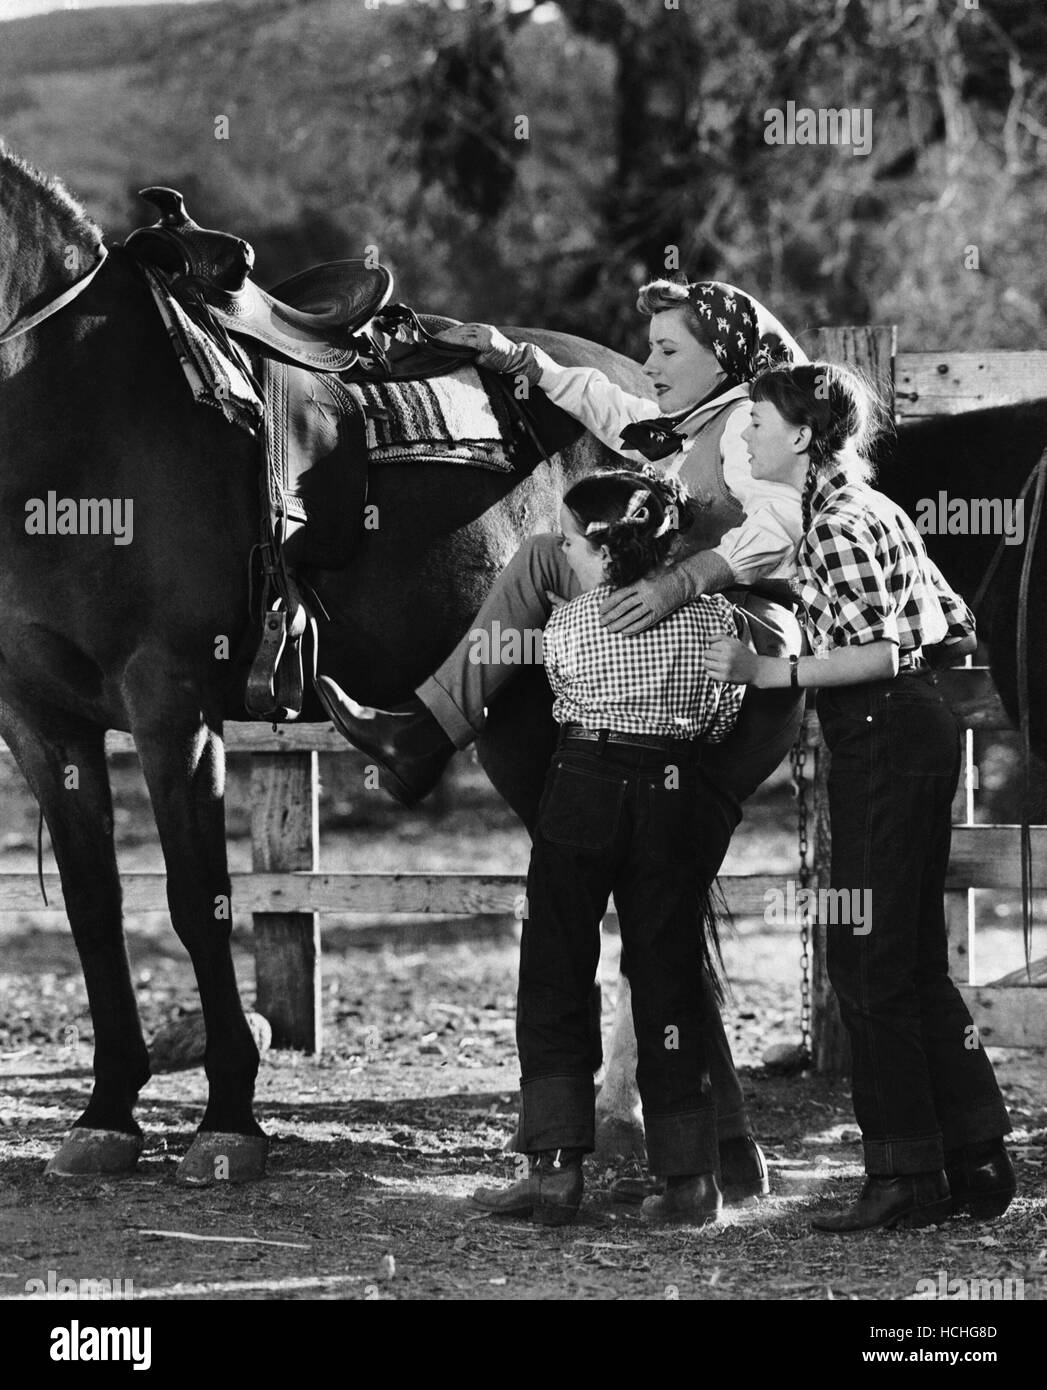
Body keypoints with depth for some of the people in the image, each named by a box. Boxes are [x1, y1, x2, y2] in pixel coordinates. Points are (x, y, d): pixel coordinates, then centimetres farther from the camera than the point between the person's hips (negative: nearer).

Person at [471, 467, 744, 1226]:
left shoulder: (566, 627, -5)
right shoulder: (711, 616, 0)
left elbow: (567, 704, 9)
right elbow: (721, 718, 8)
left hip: (582, 792, -2)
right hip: (672, 797, 3)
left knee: (554, 984, 5)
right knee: (668, 983, 9)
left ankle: (556, 1166, -5)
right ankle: (689, 1179, 9)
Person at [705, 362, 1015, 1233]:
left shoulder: (841, 522, -13)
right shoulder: (865, 507, 17)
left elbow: (890, 651, -21)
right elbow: (952, 627, 17)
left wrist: (770, 672, -22)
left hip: (887, 740, -10)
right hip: (913, 733, 10)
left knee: (871, 964, -7)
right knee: (914, 962, 13)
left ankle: (908, 1180, -5)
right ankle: (977, 1166, 16)